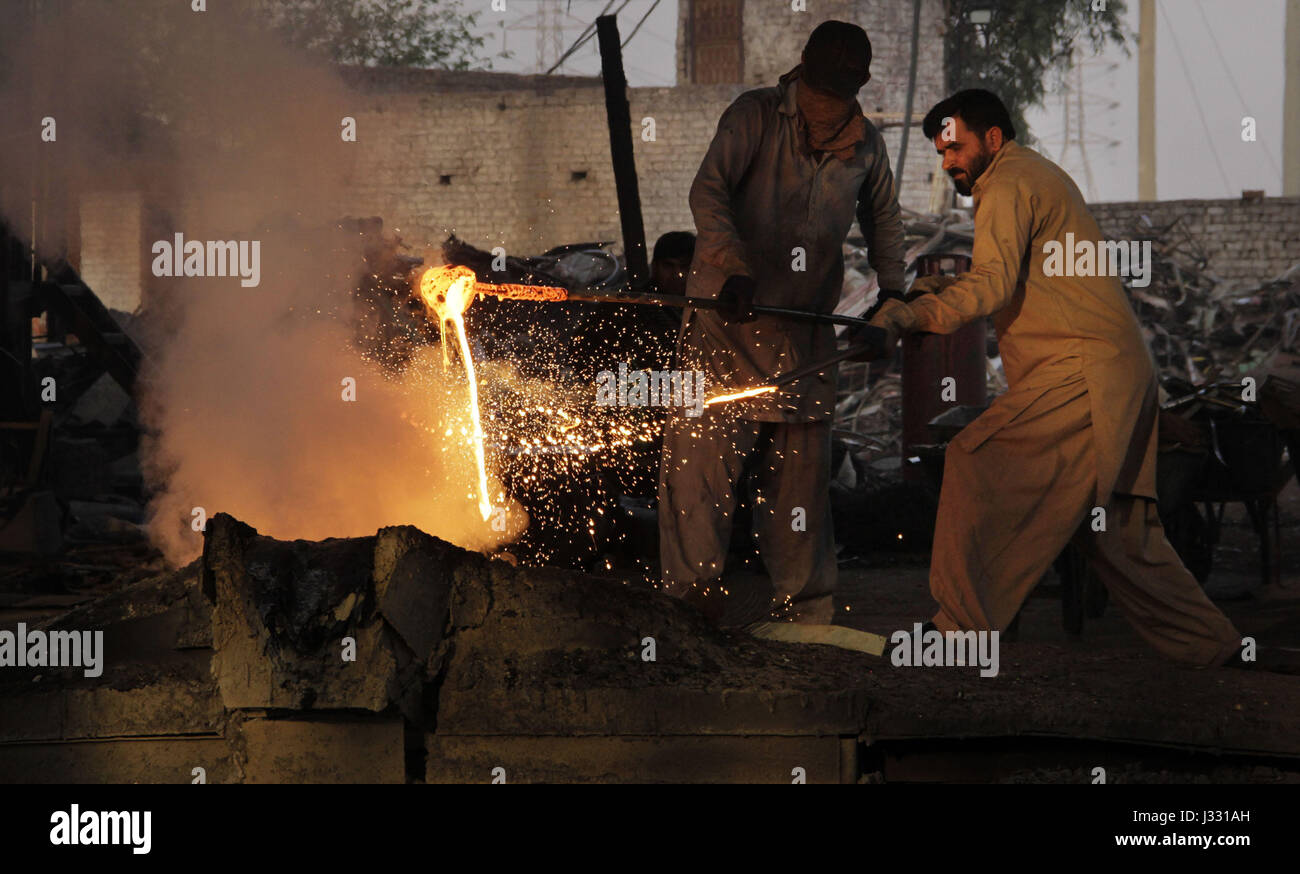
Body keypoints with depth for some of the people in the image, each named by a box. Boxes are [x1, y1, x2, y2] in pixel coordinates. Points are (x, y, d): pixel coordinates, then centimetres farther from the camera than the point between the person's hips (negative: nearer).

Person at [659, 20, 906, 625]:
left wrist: (891, 290, 13)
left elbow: (883, 218, 24)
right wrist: (736, 269, -32)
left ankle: (802, 597, 19)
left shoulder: (865, 147, 7)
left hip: (803, 329, 4)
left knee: (801, 458, 9)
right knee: (704, 446, -9)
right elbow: (709, 191, -19)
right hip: (728, 310, -4)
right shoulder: (755, 117, -7)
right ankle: (694, 591, -4)